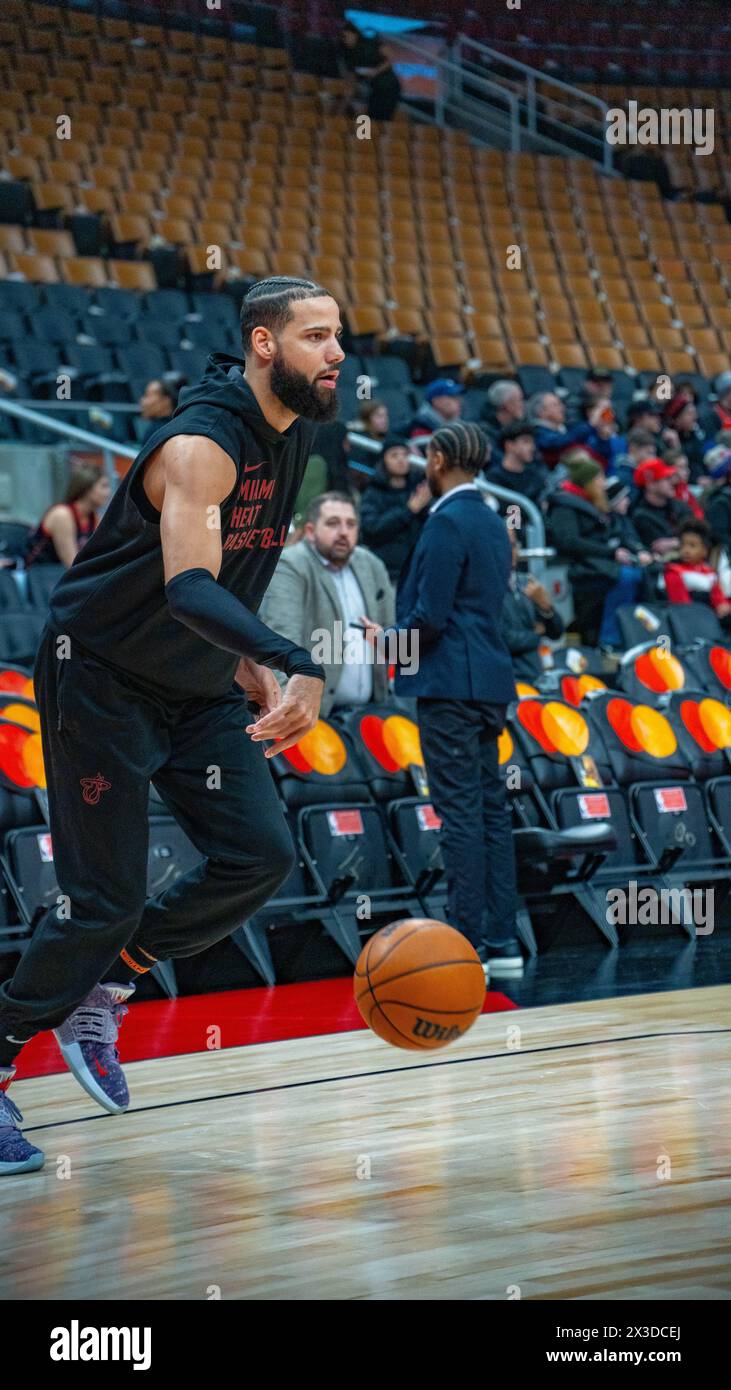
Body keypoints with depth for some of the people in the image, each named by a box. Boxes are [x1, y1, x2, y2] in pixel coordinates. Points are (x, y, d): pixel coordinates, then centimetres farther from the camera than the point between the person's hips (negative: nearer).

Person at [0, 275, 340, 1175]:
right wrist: (298, 666, -53)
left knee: (260, 857, -6)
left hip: (198, 688, 8)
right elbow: (189, 588, -41)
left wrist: (244, 661, 12)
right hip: (103, 677, -8)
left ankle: (101, 993, 13)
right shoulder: (201, 444, -26)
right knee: (104, 898, -9)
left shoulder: (295, 433, 2)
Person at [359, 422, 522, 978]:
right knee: (491, 808, 9)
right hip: (489, 681, 9)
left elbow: (430, 615, -17)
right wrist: (401, 635, 21)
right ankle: (502, 942, 11)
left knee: (461, 813, -8)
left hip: (449, 683, -9)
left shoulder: (447, 522, -13)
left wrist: (389, 639, 0)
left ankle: (468, 944, -7)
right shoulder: (493, 523, 16)